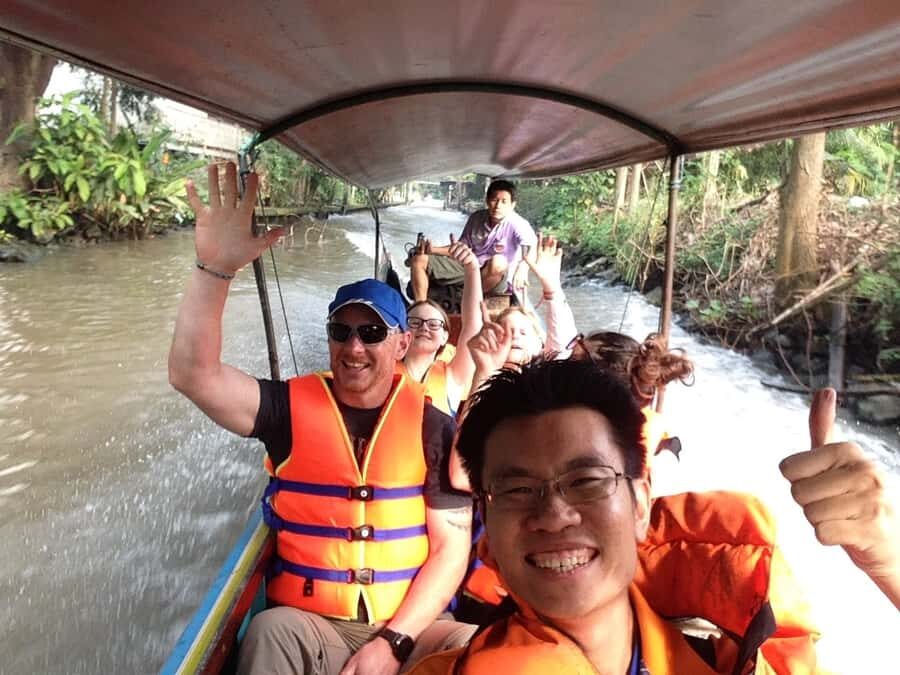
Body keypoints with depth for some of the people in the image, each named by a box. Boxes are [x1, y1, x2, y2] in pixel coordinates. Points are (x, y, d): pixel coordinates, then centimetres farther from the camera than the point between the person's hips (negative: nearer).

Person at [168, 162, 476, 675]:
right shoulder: (292, 408, -1)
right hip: (310, 627, 0)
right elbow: (193, 373, -15)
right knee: (271, 631, -31)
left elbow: (452, 545, -3)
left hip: (411, 626, 1)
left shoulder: (433, 427, -2)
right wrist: (215, 268, -27)